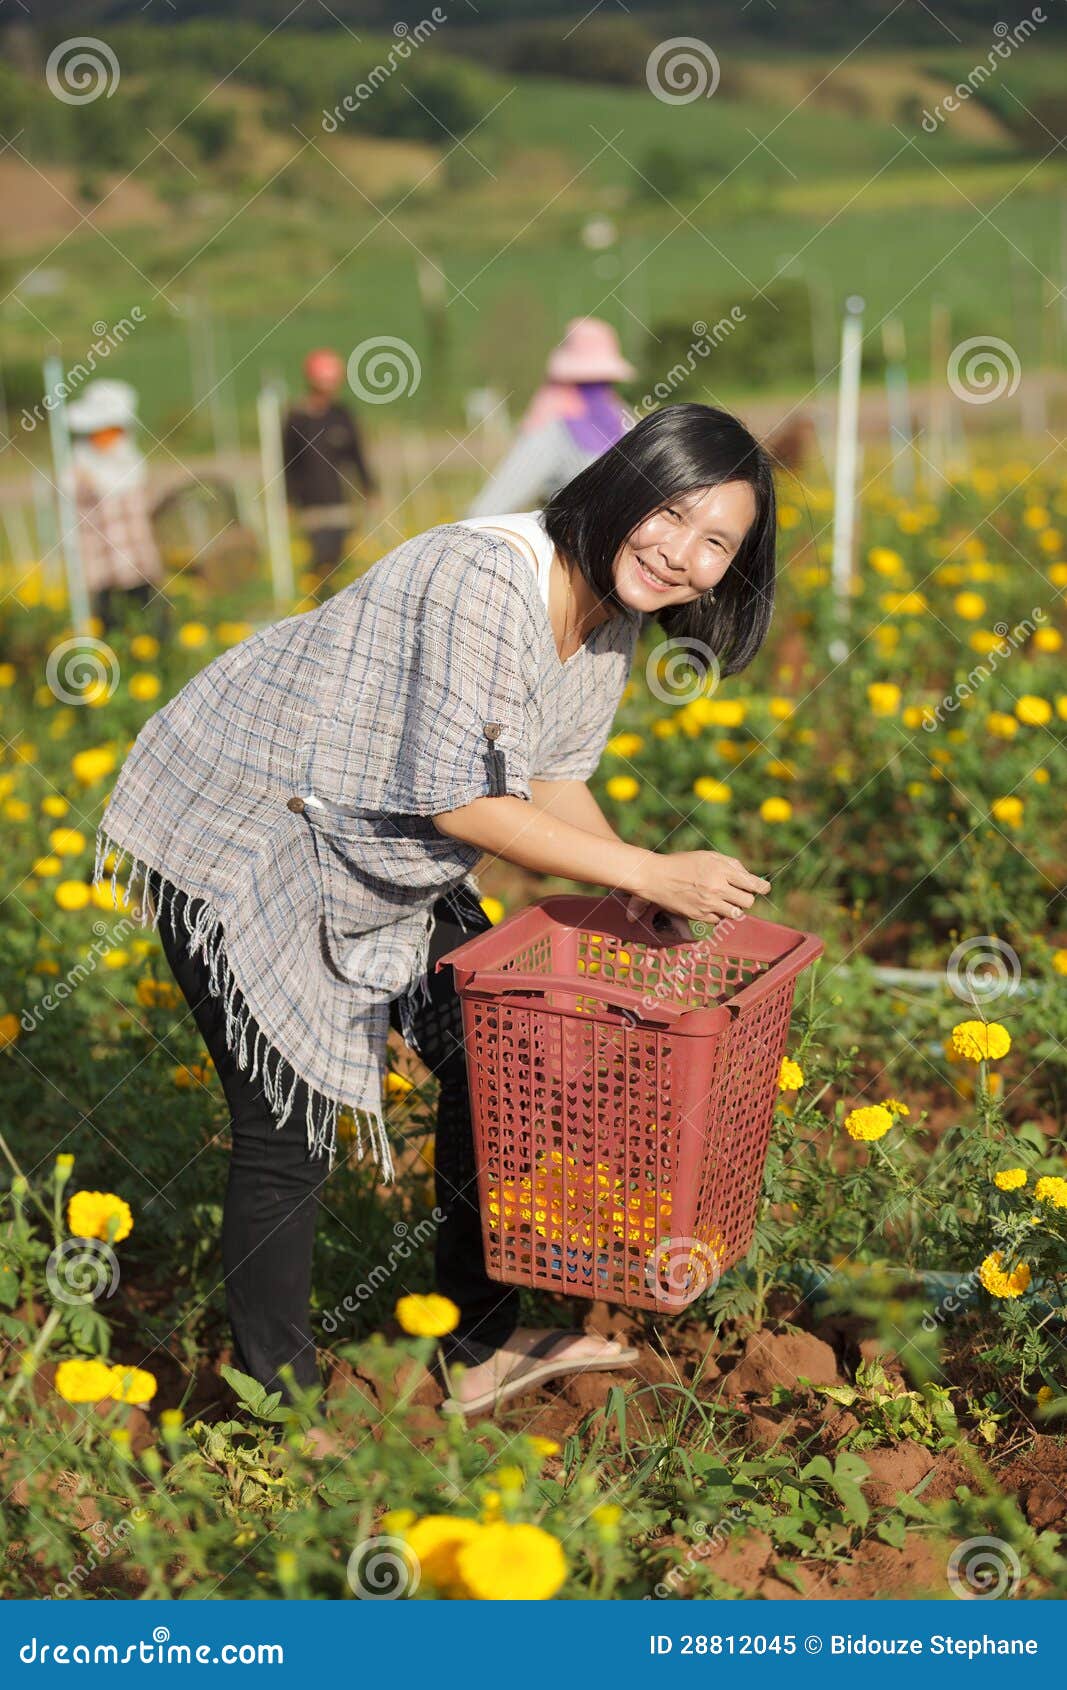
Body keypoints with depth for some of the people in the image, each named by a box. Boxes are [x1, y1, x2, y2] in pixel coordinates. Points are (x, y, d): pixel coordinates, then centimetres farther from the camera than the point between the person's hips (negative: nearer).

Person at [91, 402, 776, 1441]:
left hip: (388, 858, 9)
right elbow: (465, 806, -31)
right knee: (289, 1127, -5)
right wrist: (649, 873, -26)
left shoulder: (611, 620, -3)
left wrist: (637, 888, -13)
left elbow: (553, 780, 4)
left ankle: (482, 1343, 29)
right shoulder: (485, 581, -33)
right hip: (240, 836, -9)